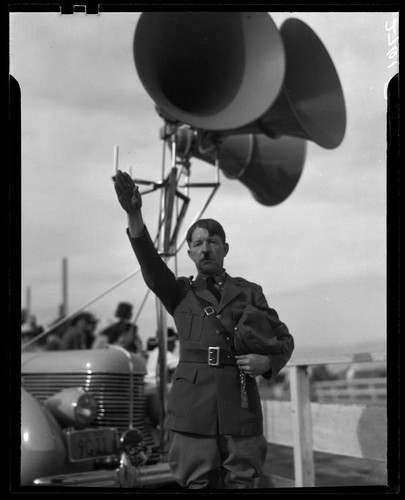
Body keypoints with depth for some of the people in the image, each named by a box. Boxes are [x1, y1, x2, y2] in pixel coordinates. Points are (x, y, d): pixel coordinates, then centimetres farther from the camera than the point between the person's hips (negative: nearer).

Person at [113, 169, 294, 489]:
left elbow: (284, 339, 19)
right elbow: (150, 263, -5)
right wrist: (134, 215, -22)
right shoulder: (181, 293, 13)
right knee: (198, 483, 0)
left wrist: (268, 362, -5)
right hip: (193, 407, 0)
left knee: (240, 482, 0)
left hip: (240, 406, 1)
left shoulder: (249, 292, 15)